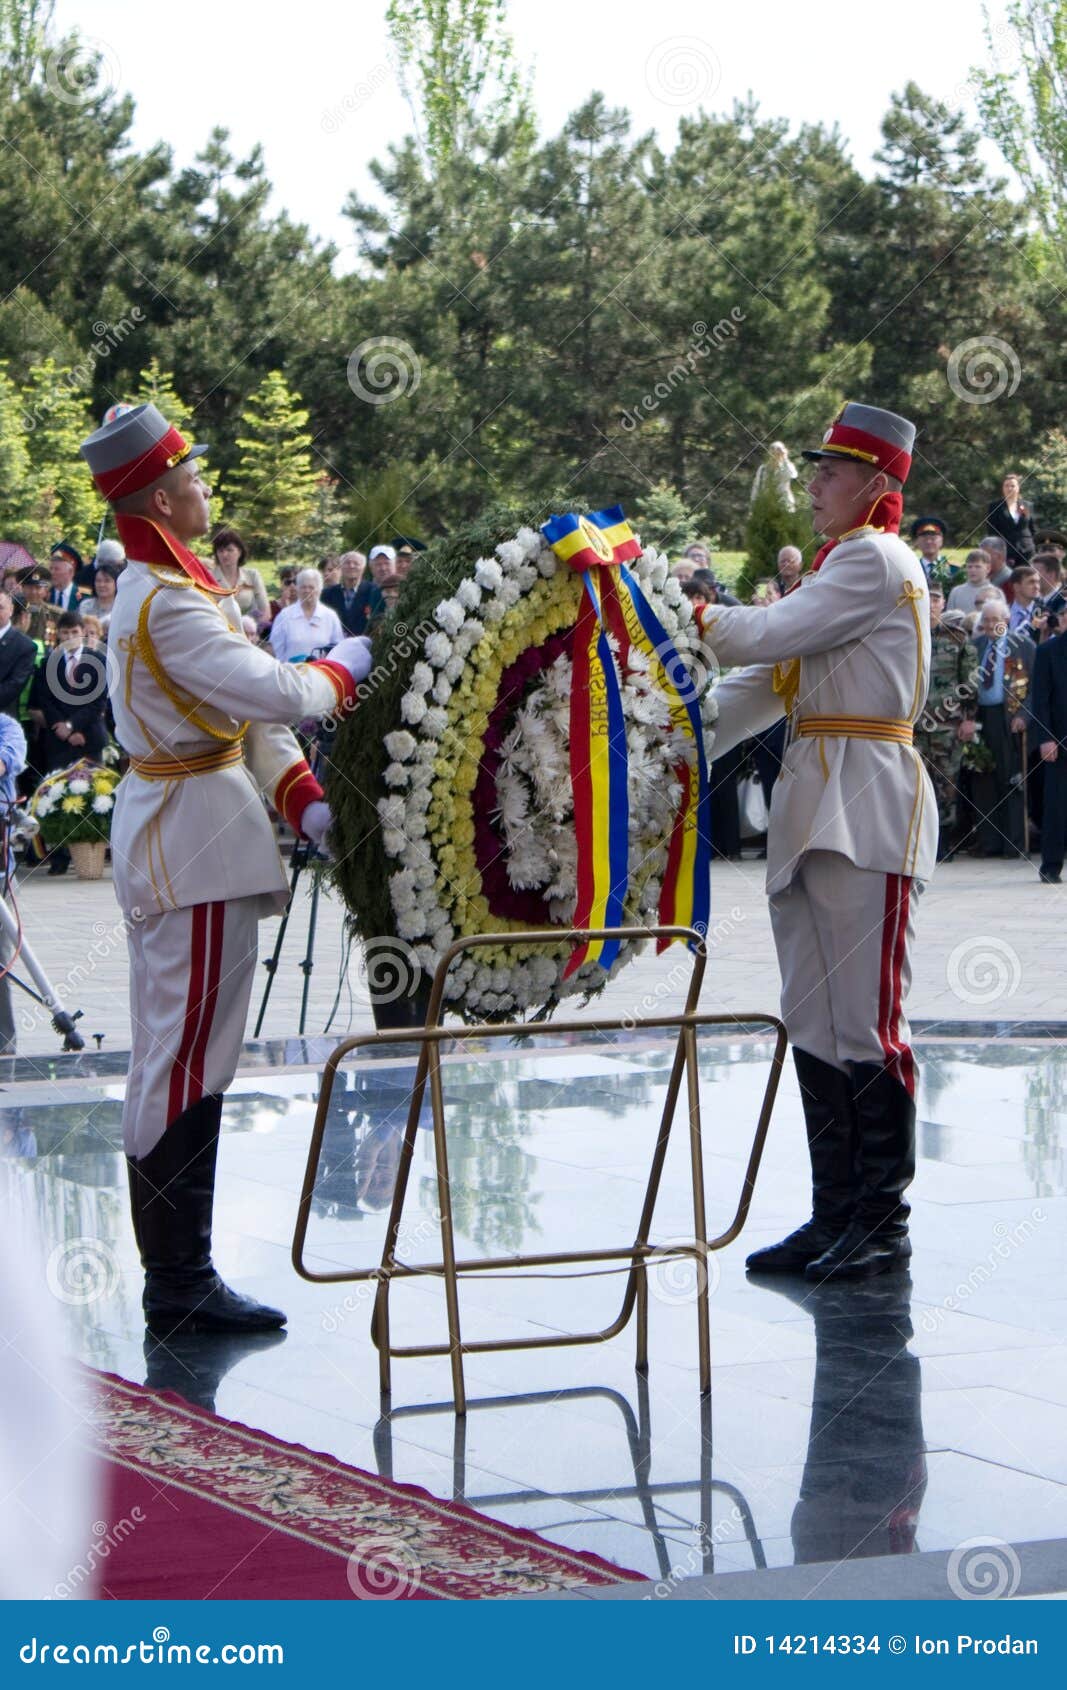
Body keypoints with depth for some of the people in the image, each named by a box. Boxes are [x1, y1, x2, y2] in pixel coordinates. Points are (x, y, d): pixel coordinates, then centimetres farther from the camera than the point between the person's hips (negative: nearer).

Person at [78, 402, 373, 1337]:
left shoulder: (168, 586, 16)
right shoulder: (166, 603, -17)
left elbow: (246, 709, 15)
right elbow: (271, 692, -24)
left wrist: (302, 798, 5)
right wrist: (342, 670, -4)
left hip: (179, 835, 11)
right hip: (195, 843, -11)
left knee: (179, 1059, 13)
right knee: (189, 1059, -8)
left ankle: (177, 1273, 19)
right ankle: (181, 1284, -5)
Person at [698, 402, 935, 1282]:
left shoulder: (876, 560, -8)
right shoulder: (840, 564, 22)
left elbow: (771, 635, -15)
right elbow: (767, 680, 20)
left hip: (867, 809, -10)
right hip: (815, 806, 10)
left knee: (866, 1021, -6)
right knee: (813, 1024, 9)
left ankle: (884, 1224, -1)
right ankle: (835, 1215, 15)